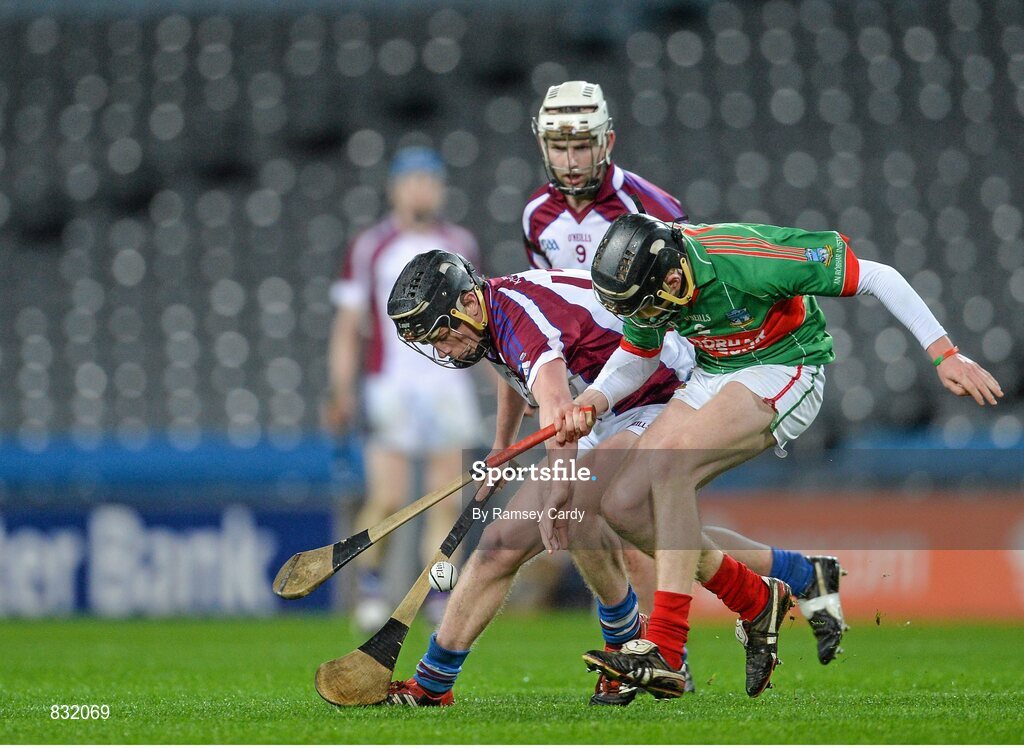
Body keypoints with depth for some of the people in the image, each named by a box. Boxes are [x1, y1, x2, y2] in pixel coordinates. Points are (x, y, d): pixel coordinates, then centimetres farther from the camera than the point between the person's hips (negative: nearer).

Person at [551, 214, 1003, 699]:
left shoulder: (744, 260, -29)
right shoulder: (643, 279, -10)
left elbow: (877, 276, -22)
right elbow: (635, 359, 11)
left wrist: (944, 355, -22)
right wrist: (588, 402, -10)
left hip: (786, 372, -7)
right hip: (713, 377, 7)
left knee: (669, 458, -31)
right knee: (621, 505, -8)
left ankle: (664, 649, -33)